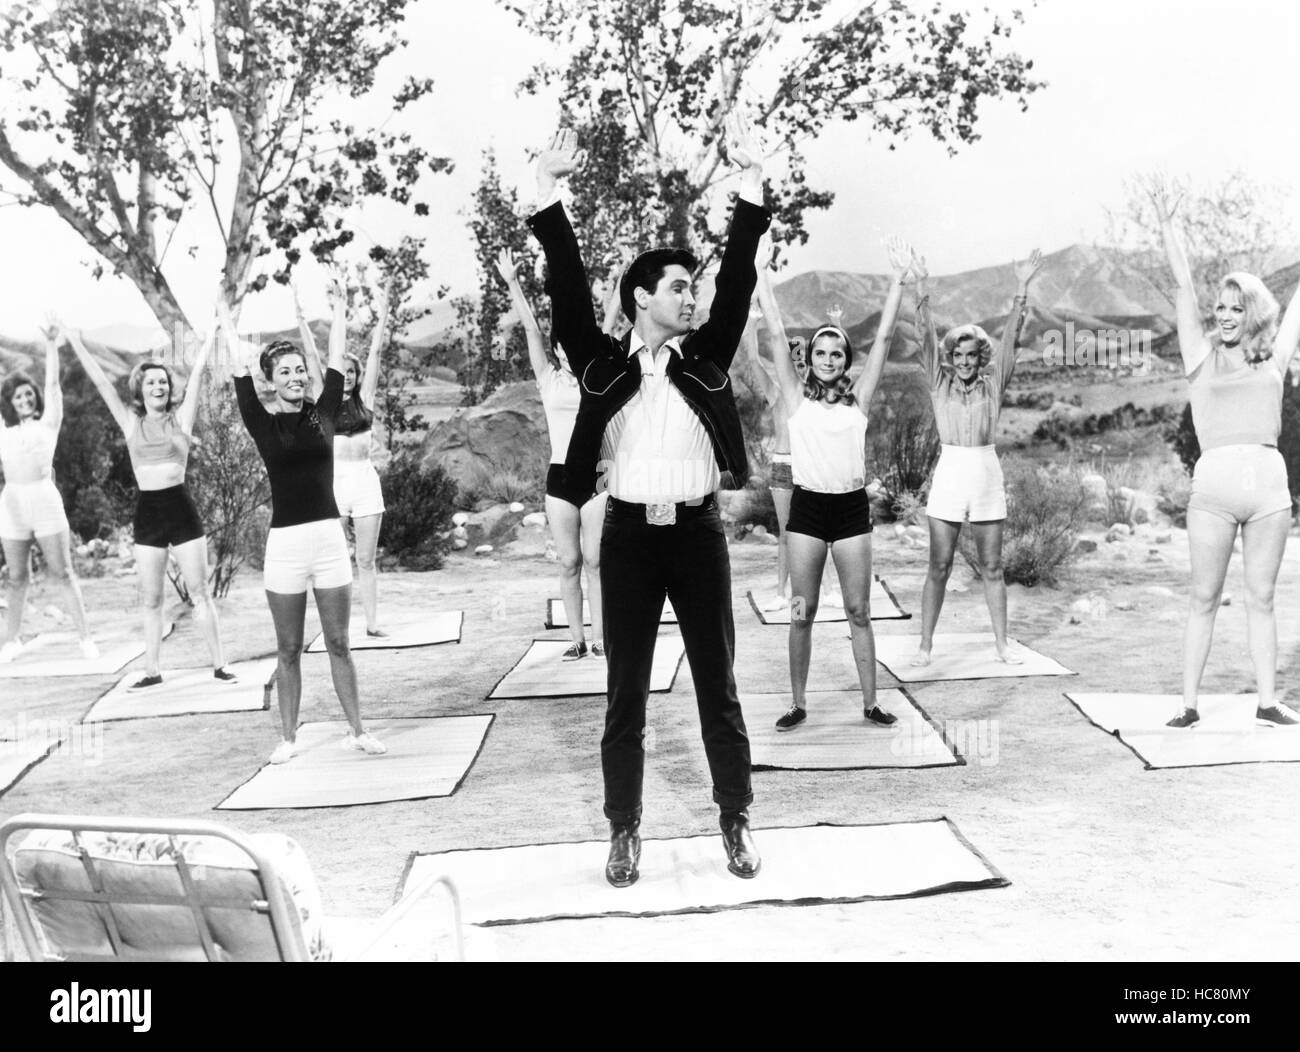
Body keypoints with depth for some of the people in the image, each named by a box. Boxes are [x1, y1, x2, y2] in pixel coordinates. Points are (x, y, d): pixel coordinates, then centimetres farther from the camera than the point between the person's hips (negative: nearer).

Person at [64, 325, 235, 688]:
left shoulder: (181, 417, 2)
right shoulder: (131, 422, 8)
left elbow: (196, 373, -2)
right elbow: (102, 383, 6)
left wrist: (212, 333, -6)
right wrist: (75, 342, 4)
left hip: (181, 509, -2)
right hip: (147, 513, 3)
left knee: (199, 593, 1)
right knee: (150, 600, 8)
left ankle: (219, 665, 6)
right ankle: (152, 670, 16)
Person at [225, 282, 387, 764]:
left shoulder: (323, 414, 6)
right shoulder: (263, 424, 2)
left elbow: (336, 361, 7)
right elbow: (240, 374, 0)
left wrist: (338, 308, 12)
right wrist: (228, 326, 9)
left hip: (329, 536, 1)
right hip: (284, 542, -1)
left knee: (338, 643, 6)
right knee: (289, 650, 7)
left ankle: (356, 731, 12)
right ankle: (289, 738, 16)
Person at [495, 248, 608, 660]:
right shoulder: (548, 379, 8)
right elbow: (531, 327, 2)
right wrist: (512, 282, -1)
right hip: (560, 476, 1)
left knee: (595, 560, -1)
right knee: (569, 563, 4)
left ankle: (599, 636, 6)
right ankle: (576, 637, 12)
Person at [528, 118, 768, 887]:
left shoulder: (707, 358, 8)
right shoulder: (602, 363, 4)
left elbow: (738, 282, 1)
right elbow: (570, 291, -4)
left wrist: (751, 183, -5)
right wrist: (549, 191, -11)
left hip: (698, 533, 1)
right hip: (629, 535, -1)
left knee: (718, 687, 9)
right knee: (626, 693, 6)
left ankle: (737, 823, 20)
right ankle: (625, 832, 17)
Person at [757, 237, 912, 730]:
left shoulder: (858, 397, 5)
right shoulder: (797, 397, 2)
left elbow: (883, 338, 0)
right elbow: (776, 335, -2)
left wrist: (898, 281, -4)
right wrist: (762, 277, -5)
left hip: (852, 507, 1)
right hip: (807, 507, -1)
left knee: (859, 610, 6)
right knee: (802, 612, 5)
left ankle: (870, 703, 14)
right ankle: (798, 704, 15)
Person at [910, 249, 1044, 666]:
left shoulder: (993, 383, 6)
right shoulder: (939, 383, 4)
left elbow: (1010, 338, -2)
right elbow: (926, 335, -5)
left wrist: (1022, 289, -11)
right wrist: (921, 287, -15)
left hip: (987, 475, 1)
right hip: (949, 475, -1)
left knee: (992, 568, 8)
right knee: (939, 567, 2)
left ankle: (1002, 643, 16)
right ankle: (925, 644, 9)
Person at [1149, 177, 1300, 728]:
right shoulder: (1202, 357, 10)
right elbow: (1184, 289, 4)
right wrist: (1166, 224, 0)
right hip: (1214, 482, -2)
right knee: (1204, 597, 3)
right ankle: (1189, 703, 8)